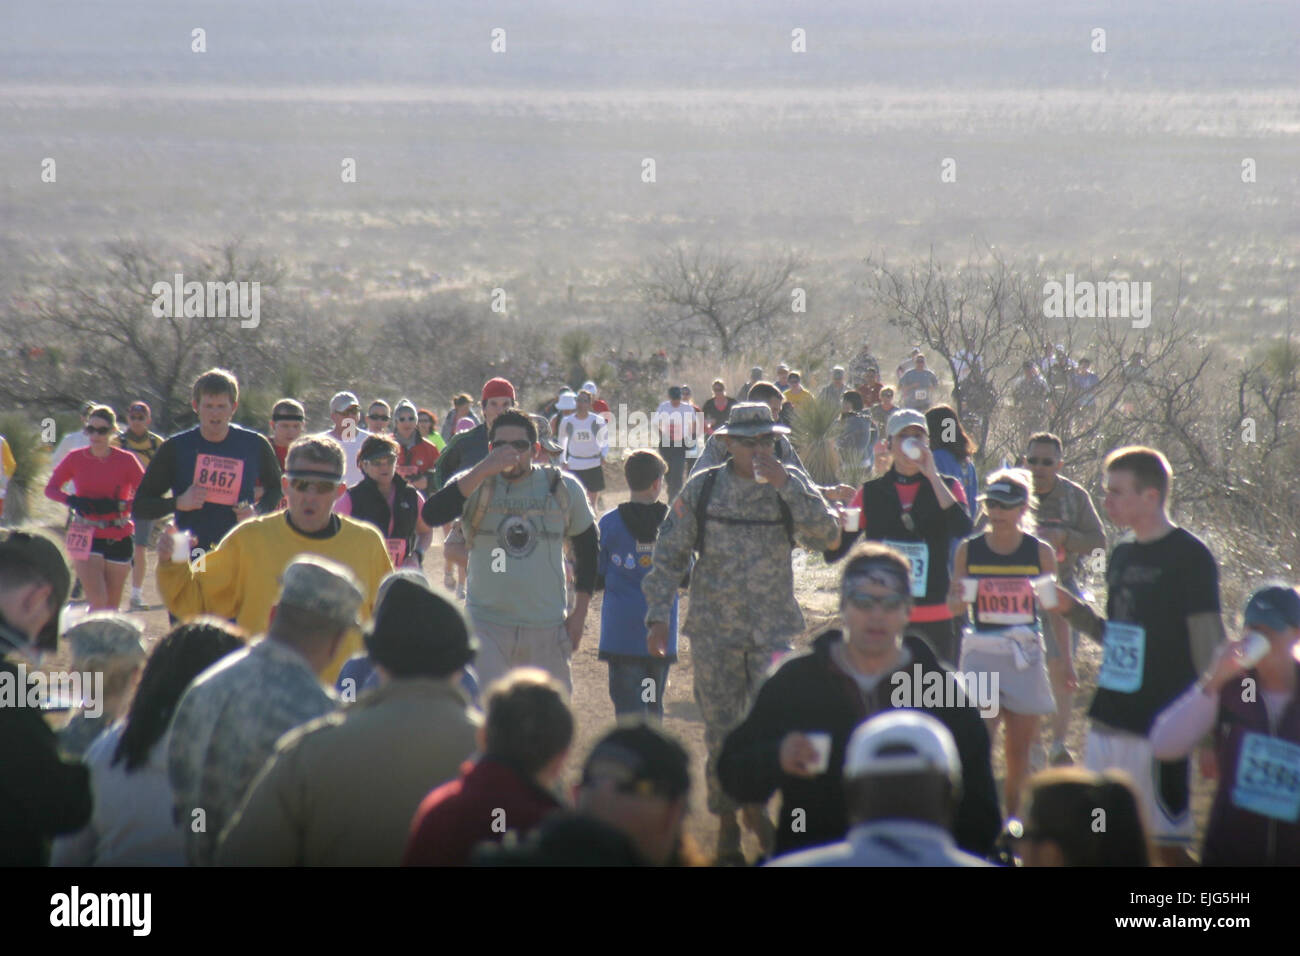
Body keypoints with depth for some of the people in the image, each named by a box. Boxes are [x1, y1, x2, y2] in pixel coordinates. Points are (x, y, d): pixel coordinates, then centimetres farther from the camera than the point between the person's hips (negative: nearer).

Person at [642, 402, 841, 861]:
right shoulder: (702, 488, 1)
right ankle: (727, 820, 19)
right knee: (721, 730, 4)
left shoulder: (792, 484, 1)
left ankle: (757, 803, 15)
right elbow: (669, 555, 4)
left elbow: (828, 536, -14)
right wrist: (658, 616, -4)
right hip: (715, 629, 0)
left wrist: (787, 486, -21)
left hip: (774, 628, 0)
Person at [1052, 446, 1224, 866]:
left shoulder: (1188, 557, -11)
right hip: (1109, 721, 8)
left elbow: (1209, 650, -12)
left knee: (1167, 846, -3)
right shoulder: (1122, 556, 13)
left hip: (1159, 729, -8)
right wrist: (1073, 609, 5)